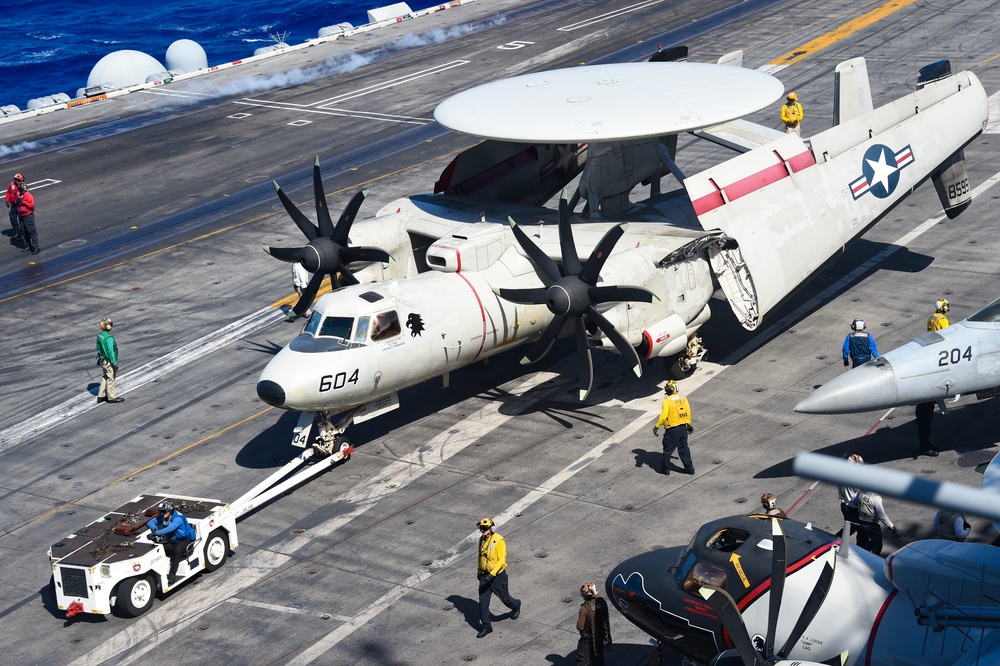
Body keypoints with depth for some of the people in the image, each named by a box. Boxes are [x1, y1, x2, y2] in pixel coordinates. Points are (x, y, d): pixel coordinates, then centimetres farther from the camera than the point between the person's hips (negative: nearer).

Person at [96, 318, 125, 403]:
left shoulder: (100, 335, -1)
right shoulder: (109, 338, -29)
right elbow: (111, 352, -26)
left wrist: (99, 358, 24)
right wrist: (115, 364, -19)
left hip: (102, 360, 9)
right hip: (109, 362, -9)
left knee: (104, 377, 20)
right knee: (111, 378, 5)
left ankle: (101, 396, 27)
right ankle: (111, 397, 17)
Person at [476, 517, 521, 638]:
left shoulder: (499, 541, -20)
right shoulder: (482, 540, 2)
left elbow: (502, 560, -22)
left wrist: (492, 574, -29)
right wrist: (479, 570, 23)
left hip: (498, 575, -6)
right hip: (484, 575, 6)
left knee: (505, 598, 12)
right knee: (483, 601, 0)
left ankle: (516, 605, 46)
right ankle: (486, 626, 8)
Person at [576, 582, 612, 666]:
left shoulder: (584, 608, -30)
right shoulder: (602, 602, -12)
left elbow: (580, 627, -25)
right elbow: (606, 619, 1)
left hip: (587, 639, -6)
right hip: (600, 636, 6)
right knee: (599, 657, 24)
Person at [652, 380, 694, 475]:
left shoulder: (667, 401, -17)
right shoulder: (683, 398, 3)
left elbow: (663, 416, -21)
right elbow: (688, 413, 12)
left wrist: (657, 426, -13)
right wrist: (689, 424, 25)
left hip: (672, 430, -6)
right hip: (683, 428, 6)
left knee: (667, 450, 9)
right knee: (684, 449, 17)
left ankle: (666, 469, 17)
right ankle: (689, 468, 21)